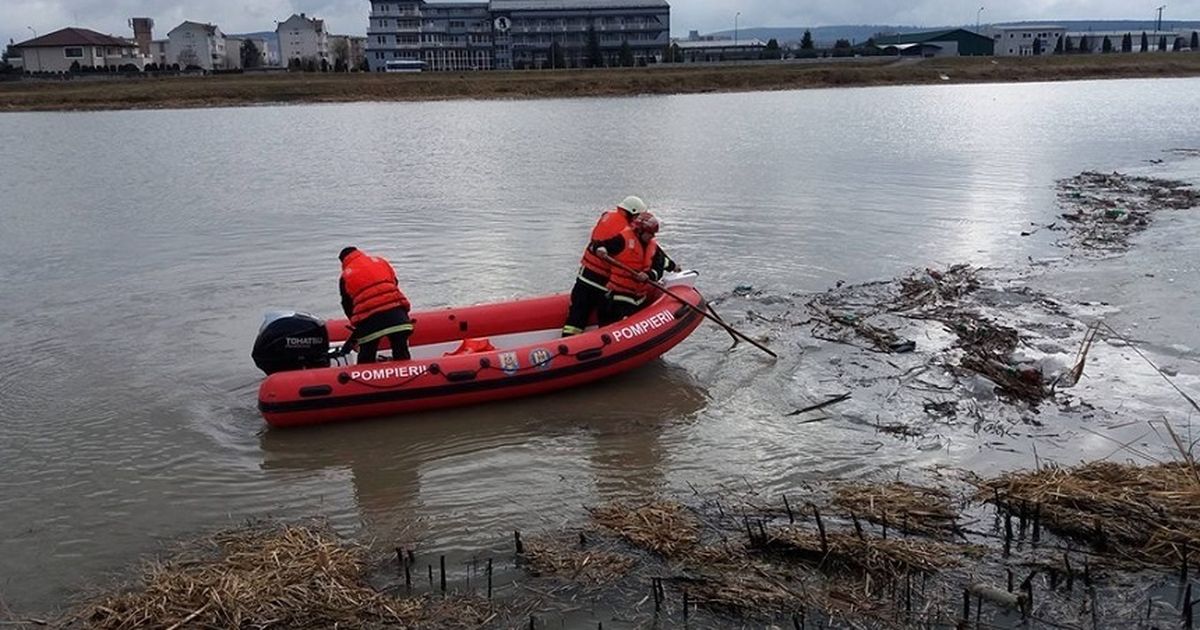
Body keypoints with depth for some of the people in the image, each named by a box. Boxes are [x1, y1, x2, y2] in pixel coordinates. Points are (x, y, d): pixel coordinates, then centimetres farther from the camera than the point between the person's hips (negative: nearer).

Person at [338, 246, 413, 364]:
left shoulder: (345, 276, 16)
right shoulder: (381, 261, 22)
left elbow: (347, 306, 16)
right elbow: (395, 284, 22)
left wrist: (358, 327, 27)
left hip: (369, 319, -2)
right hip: (395, 313, 2)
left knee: (366, 359, 11)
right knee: (401, 354, 10)